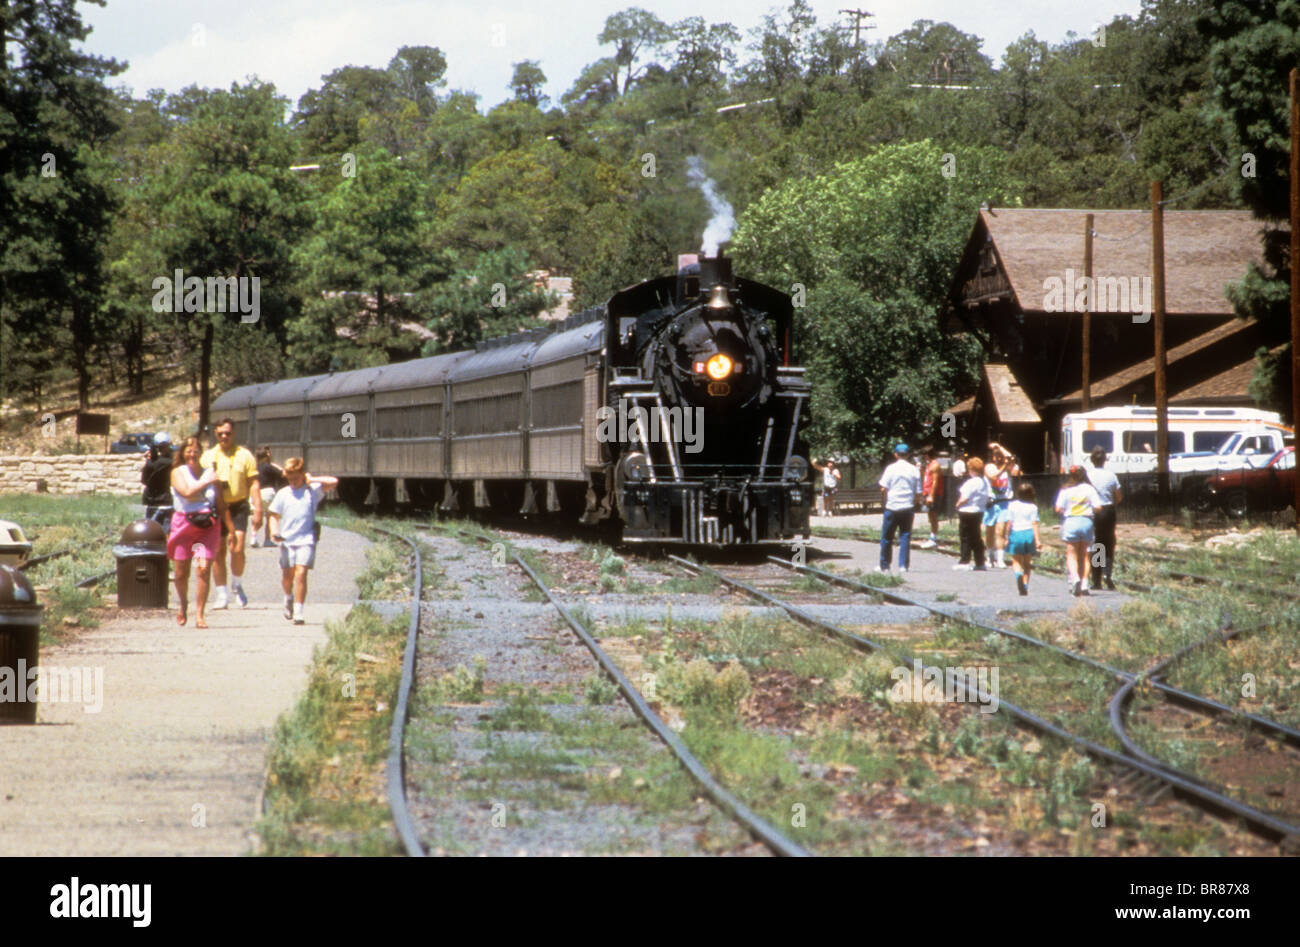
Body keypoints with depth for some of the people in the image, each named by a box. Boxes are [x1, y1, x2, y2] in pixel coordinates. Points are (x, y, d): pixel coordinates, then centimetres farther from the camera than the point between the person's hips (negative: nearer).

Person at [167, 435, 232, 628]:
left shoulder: (210, 473, 11)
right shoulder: (178, 472, 3)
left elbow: (221, 505, 15)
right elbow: (187, 491, -17)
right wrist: (205, 482, -9)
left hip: (208, 526, 1)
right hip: (184, 524, -1)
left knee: (203, 568, -14)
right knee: (182, 573, 6)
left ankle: (200, 615, -10)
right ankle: (183, 604, 36)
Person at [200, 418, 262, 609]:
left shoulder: (244, 455, 4)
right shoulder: (208, 456, 9)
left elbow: (253, 484, 1)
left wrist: (258, 510, -6)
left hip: (238, 506, -2)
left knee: (237, 549, -14)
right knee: (218, 552, 2)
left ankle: (237, 586, 11)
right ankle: (222, 595, 10)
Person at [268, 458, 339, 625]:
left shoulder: (312, 490, 2)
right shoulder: (282, 494, 8)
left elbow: (334, 482, -9)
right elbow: (274, 515, 12)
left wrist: (311, 480, -4)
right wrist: (274, 531, -6)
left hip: (306, 540, -3)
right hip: (287, 540, 3)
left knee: (300, 574, -13)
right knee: (287, 576, 6)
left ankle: (298, 612, -12)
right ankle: (289, 598, 39)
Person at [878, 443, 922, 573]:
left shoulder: (891, 468, -4)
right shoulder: (914, 470, 5)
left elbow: (883, 489, -9)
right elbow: (918, 493, 5)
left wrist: (883, 504, 3)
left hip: (892, 508, -2)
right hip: (908, 508, 2)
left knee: (887, 538, 7)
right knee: (905, 537, 6)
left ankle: (884, 566, 12)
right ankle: (903, 565, 1)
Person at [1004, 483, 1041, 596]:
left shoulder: (1012, 505, -1)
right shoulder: (1033, 507, -2)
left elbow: (1009, 523, -1)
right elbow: (1035, 524, -5)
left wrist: (1007, 536, 6)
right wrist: (1037, 539, -5)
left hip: (1016, 533, -1)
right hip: (1029, 534, 1)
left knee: (1016, 561, 7)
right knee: (1027, 563, 12)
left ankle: (1018, 574, -26)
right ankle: (1025, 587, 11)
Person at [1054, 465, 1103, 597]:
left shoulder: (1065, 490, -4)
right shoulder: (1089, 489, -1)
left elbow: (1058, 508, -7)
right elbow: (1098, 507, -4)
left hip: (1071, 522, -2)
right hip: (1087, 521, 2)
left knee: (1071, 555, 4)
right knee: (1084, 555, 13)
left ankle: (1074, 576, -21)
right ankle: (1084, 584, 7)